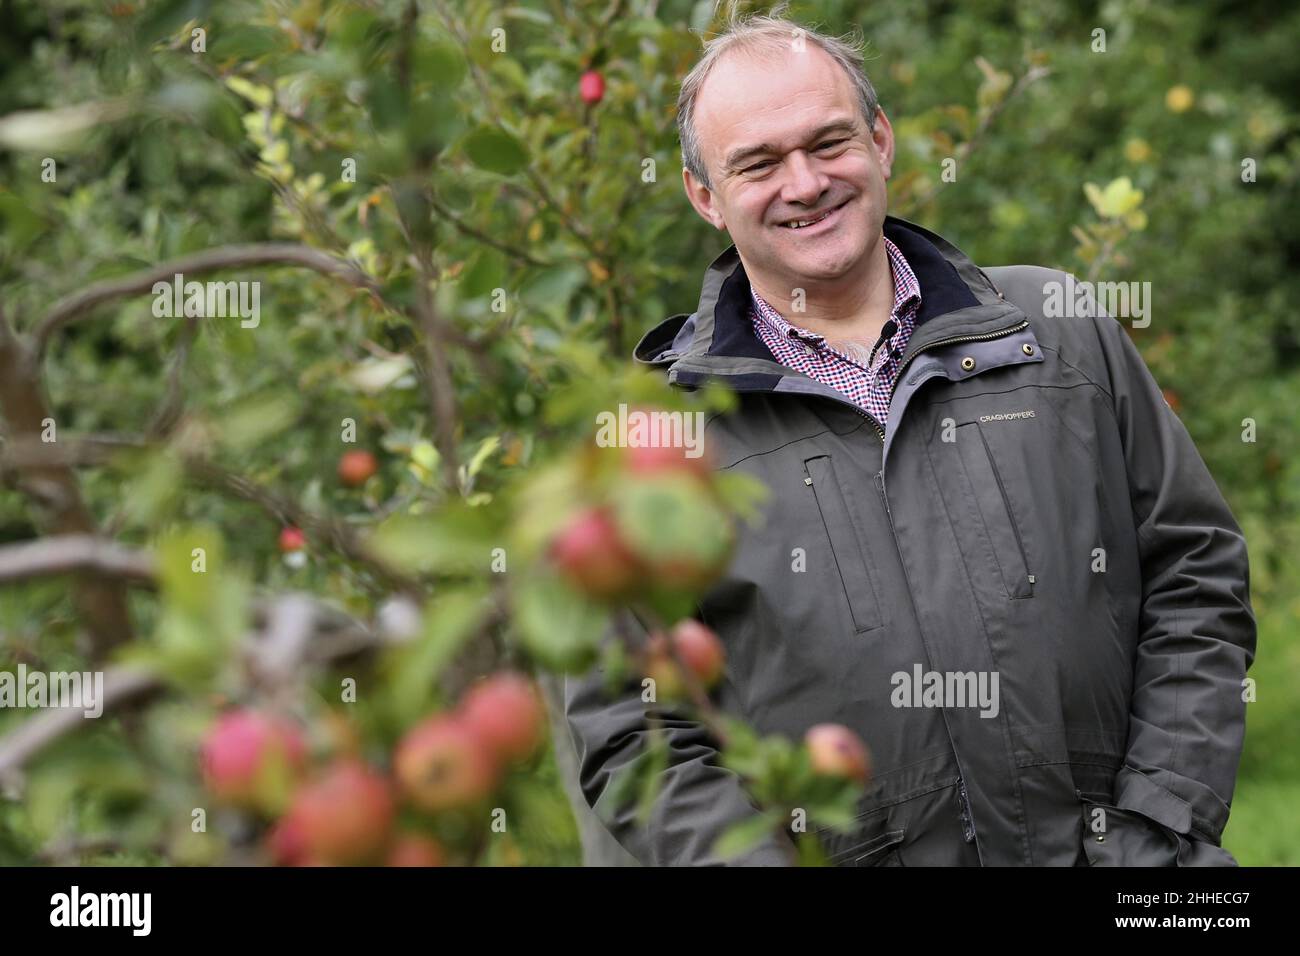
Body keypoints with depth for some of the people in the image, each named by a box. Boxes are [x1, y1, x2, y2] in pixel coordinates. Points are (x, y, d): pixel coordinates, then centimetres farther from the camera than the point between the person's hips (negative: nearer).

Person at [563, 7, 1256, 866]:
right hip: (832, 857, 0)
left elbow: (1194, 578, 7)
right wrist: (752, 861, -16)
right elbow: (632, 732, -1)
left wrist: (1158, 828, -3)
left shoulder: (1061, 333, 6)